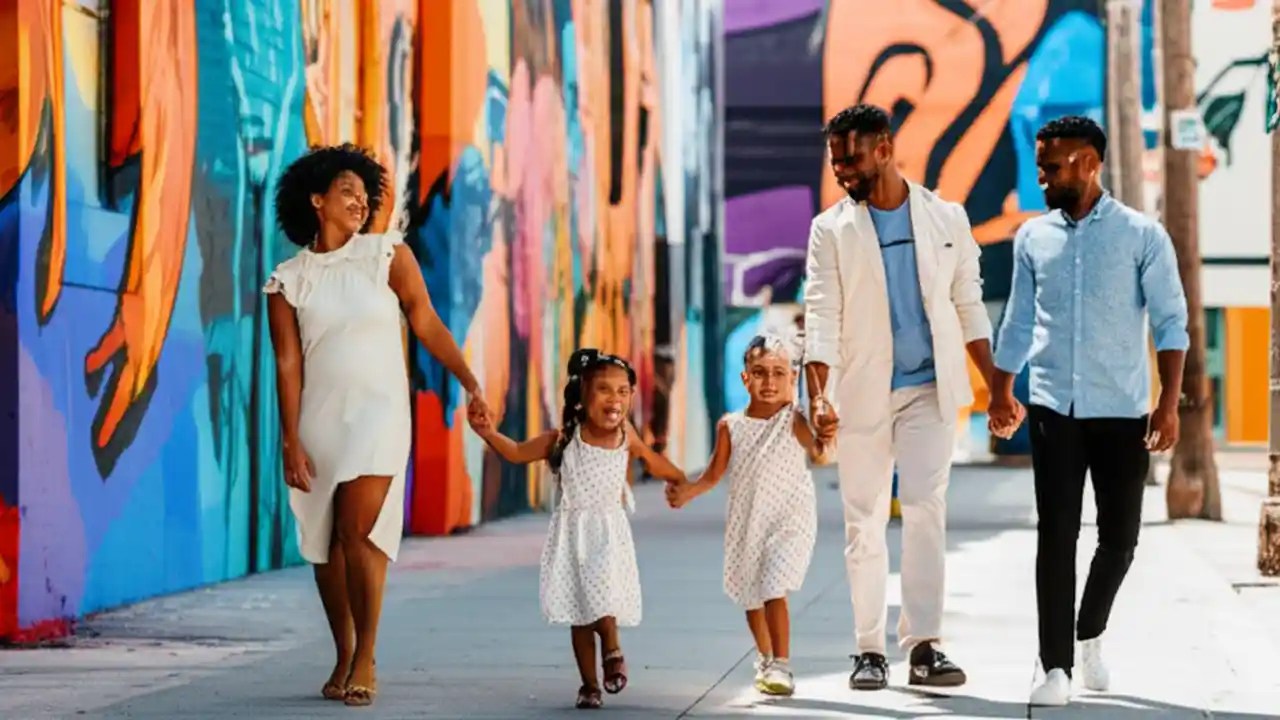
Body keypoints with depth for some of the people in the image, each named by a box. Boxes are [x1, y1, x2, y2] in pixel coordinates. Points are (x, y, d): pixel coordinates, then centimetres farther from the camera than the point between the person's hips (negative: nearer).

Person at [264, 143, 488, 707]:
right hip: (319, 421, 2)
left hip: (377, 413, -2)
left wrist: (471, 383, -5)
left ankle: (366, 659, -7)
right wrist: (291, 441, -6)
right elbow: (288, 363, 0)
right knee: (325, 544, 6)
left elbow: (427, 324, 2)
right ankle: (343, 658, 18)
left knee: (357, 531, -14)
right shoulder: (288, 280, 2)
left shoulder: (387, 254, 1)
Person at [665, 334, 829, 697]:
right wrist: (686, 491, -5)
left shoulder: (794, 420, -7)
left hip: (788, 519, -5)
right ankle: (765, 657, 39)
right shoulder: (731, 426, 2)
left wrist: (825, 437, -43)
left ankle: (780, 665, -13)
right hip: (746, 523, 5)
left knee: (774, 590, -18)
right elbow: (714, 474, 9)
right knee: (751, 596, 17)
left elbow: (818, 454, -23)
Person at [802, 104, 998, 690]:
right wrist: (817, 393, -20)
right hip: (862, 393, 0)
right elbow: (822, 317, -6)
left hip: (930, 389, 0)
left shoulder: (946, 219, 5)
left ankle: (923, 645, -10)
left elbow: (969, 307, 9)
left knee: (926, 510, -10)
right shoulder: (831, 230, 1)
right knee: (864, 521, 3)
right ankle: (869, 650, 9)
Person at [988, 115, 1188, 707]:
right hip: (1053, 410, 2)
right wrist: (1001, 393, 15)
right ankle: (1056, 668, -3)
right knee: (1056, 536, -5)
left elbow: (1170, 322, -4)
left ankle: (1090, 635, 30)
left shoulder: (1142, 236, -3)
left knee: (1119, 536, 4)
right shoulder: (1032, 238, 6)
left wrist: (1169, 402, -12)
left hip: (1122, 411, -1)